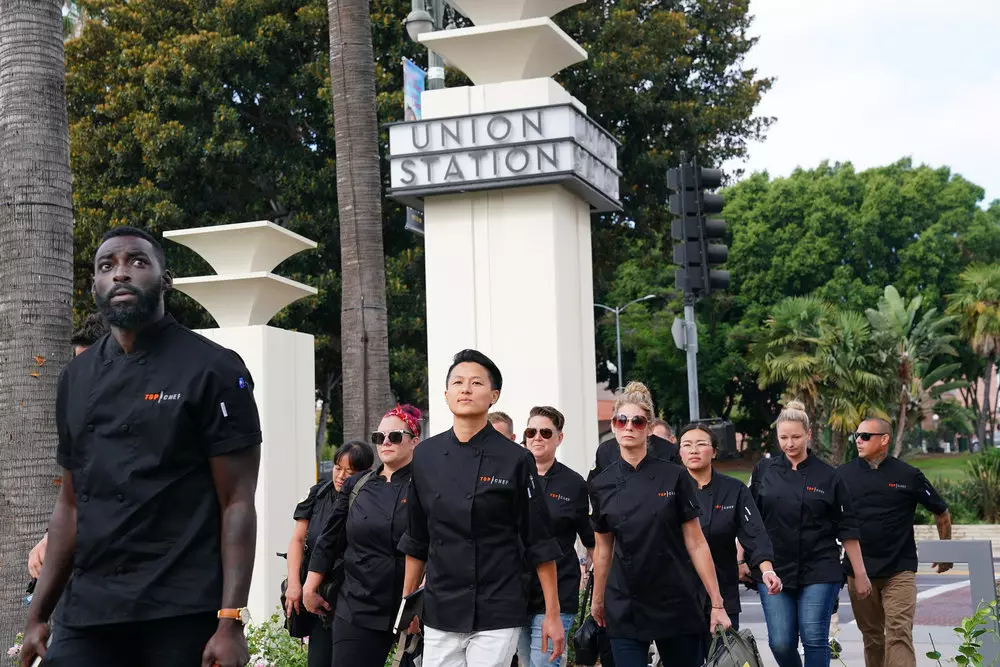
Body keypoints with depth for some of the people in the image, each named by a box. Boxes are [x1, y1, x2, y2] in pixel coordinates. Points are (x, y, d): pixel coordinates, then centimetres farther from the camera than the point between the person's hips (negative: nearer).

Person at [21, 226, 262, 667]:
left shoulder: (212, 369, -5)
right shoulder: (76, 379, 12)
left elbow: (237, 503, -8)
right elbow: (71, 504, 16)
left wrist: (231, 622, -15)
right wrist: (38, 614, 12)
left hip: (185, 617, -4)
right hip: (88, 615, 4)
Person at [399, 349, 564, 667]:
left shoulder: (515, 459, -7)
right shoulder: (426, 455, 4)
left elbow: (540, 544, -4)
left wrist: (553, 614, -4)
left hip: (497, 614, -4)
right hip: (439, 613, 4)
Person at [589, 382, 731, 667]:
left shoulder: (674, 476, -4)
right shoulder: (601, 485, 3)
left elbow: (696, 543, -4)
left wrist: (717, 603, -6)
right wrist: (597, 599, 19)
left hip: (677, 603, -1)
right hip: (624, 608, 2)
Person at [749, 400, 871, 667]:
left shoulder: (828, 476, 1)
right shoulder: (764, 470, 5)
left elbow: (847, 529, 4)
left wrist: (860, 574, 3)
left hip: (819, 572, -2)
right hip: (774, 570, 2)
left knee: (815, 640, -6)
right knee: (781, 643, -1)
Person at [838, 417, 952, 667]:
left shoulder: (908, 475, -1)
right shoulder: (843, 474, 2)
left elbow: (942, 513, 11)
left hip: (899, 571, -2)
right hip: (858, 570, 2)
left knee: (899, 634, -12)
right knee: (871, 637, 11)